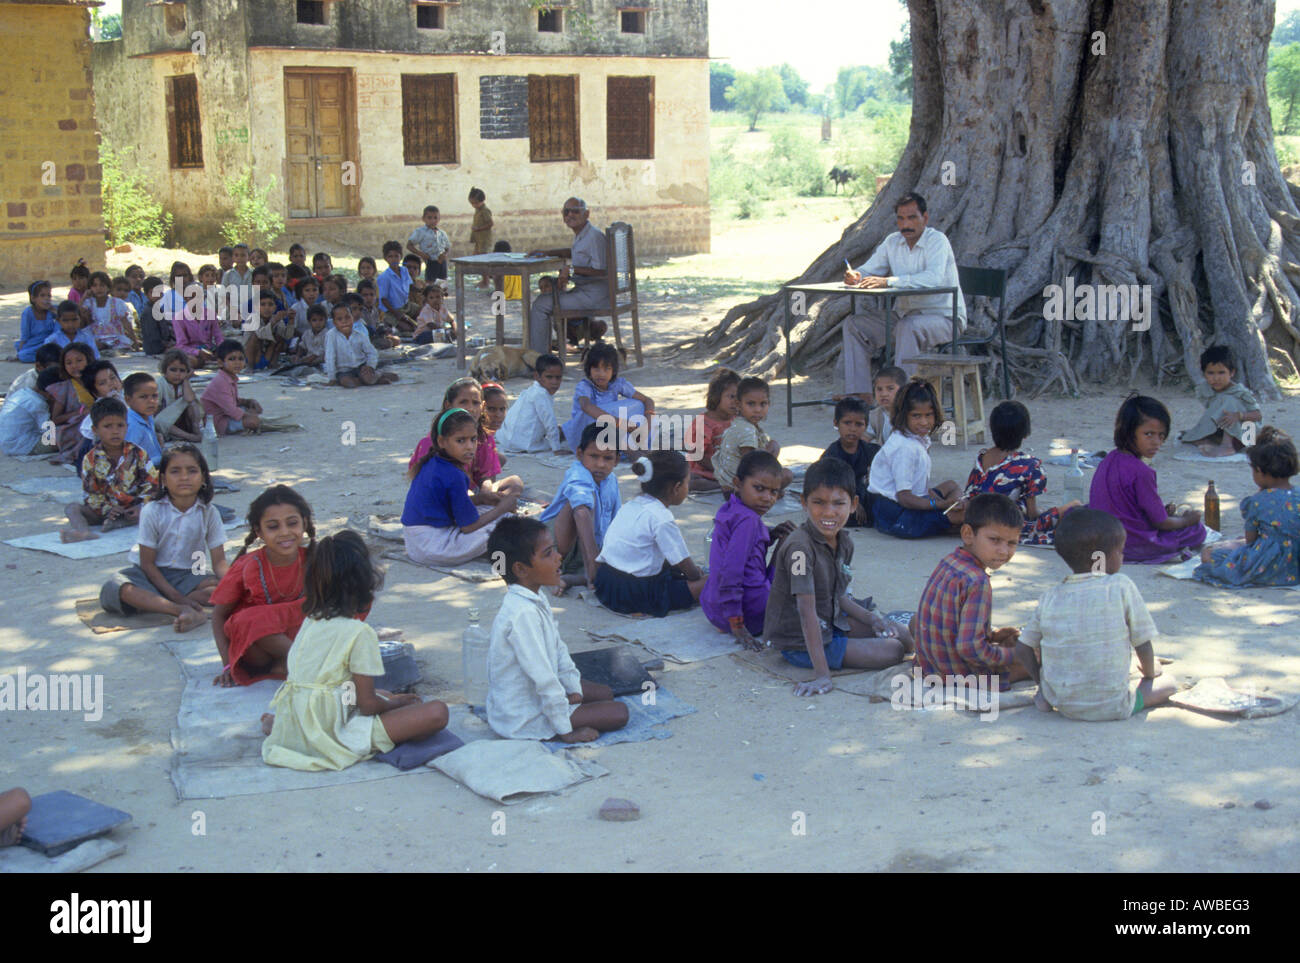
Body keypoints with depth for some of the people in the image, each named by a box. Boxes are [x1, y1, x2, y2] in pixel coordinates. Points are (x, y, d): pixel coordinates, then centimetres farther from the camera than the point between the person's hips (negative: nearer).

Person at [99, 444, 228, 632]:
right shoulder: (152, 511, -12)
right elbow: (147, 563, -12)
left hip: (189, 575, 2)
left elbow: (219, 561, -6)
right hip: (155, 574, -1)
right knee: (114, 588, -32)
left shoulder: (209, 512, -6)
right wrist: (176, 596, -23)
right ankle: (184, 610, -46)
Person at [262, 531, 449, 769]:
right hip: (334, 736, -7)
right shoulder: (360, 633, -13)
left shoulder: (310, 622, 8)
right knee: (437, 712, -13)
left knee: (384, 695, 31)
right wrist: (396, 702, 9)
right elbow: (368, 704, -13)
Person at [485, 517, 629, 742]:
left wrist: (574, 689, 6)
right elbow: (543, 679, -29)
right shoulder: (524, 614, -31)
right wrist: (566, 731, -23)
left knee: (606, 693, 22)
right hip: (523, 719, -10)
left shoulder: (537, 598, 2)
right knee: (619, 713, -9)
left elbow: (558, 648, 12)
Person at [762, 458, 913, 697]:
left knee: (905, 637, 11)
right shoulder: (800, 547, -29)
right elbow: (807, 610, -31)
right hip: (800, 642, -9)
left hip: (831, 623, 9)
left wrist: (872, 619, -1)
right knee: (892, 651, -11)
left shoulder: (845, 544, -2)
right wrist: (822, 674, -33)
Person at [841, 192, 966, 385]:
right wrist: (855, 276, -19)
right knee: (854, 323, -6)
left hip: (943, 317, -7)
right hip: (905, 314, 7)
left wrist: (888, 281, -40)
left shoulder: (937, 240, -15)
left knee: (908, 327, -37)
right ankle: (859, 393, -10)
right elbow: (868, 269, 8)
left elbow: (934, 278, -33)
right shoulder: (893, 242, 7)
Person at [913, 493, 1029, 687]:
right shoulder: (977, 582, -27)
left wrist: (992, 635, 8)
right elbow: (970, 648, -31)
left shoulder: (949, 561, 1)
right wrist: (1012, 655, -15)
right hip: (963, 675, -9)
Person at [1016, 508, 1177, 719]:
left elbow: (1022, 650, 4)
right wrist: (1150, 673, 20)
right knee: (1169, 682, 19)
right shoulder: (1121, 587, -8)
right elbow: (1143, 645, -1)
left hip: (1062, 703, 3)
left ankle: (1046, 695, 8)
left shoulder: (1050, 596, 1)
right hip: (1112, 707, -3)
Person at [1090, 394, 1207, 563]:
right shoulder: (1141, 472, -23)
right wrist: (1187, 520, 6)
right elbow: (1160, 522, -13)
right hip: (1133, 546, -8)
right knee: (1197, 530, 1)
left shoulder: (1109, 459, 3)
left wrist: (1162, 511, 9)